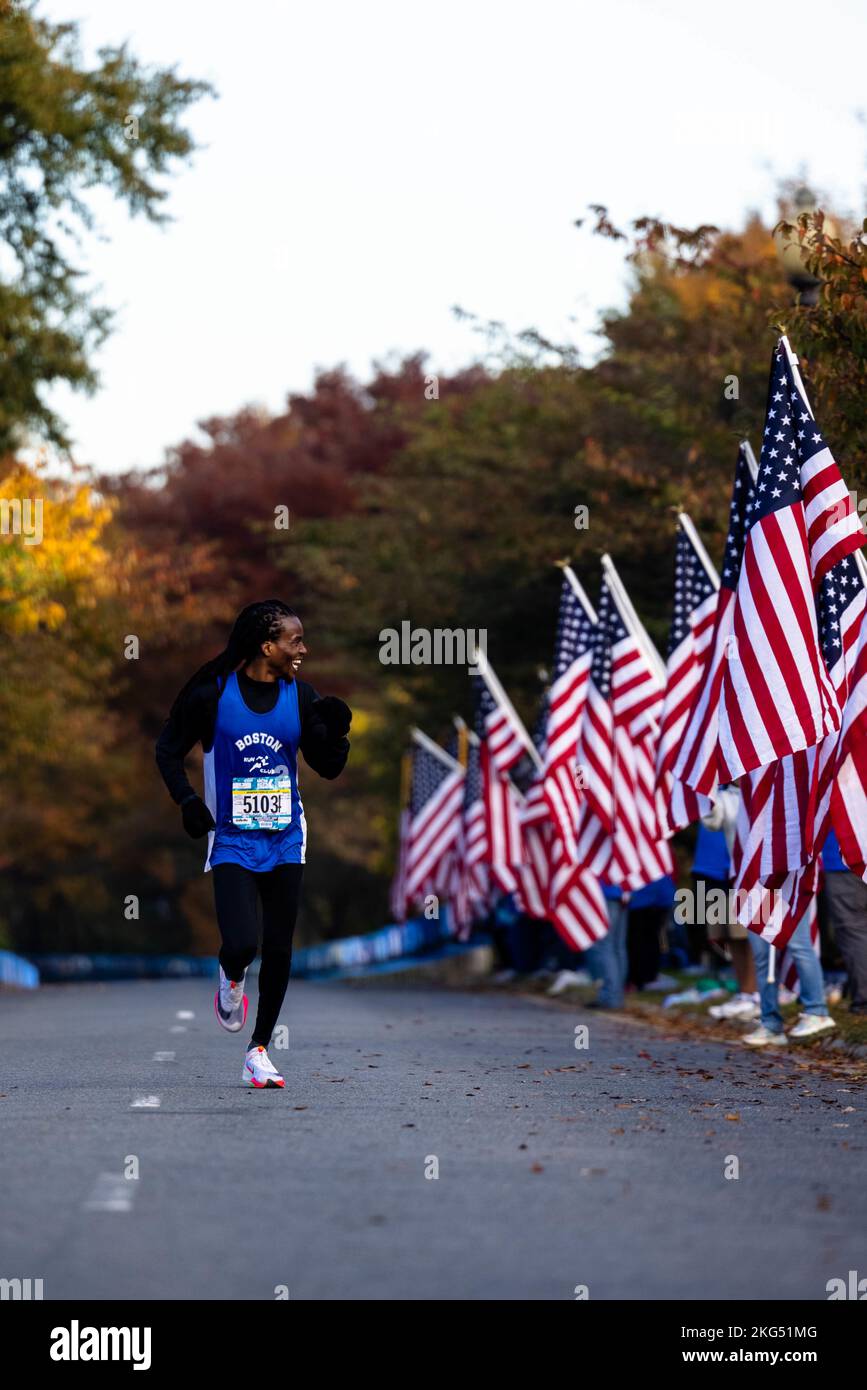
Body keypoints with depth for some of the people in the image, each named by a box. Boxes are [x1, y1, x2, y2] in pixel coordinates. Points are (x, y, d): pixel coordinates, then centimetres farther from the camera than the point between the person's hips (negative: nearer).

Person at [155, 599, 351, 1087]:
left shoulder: (300, 695, 0)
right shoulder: (212, 693, -9)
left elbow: (329, 768, 6)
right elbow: (169, 750, 3)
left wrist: (336, 731, -14)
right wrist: (187, 800, -11)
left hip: (285, 841, 4)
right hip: (232, 841, -3)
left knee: (279, 950, 5)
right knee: (241, 943, -19)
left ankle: (259, 1050, 19)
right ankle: (232, 979, 19)